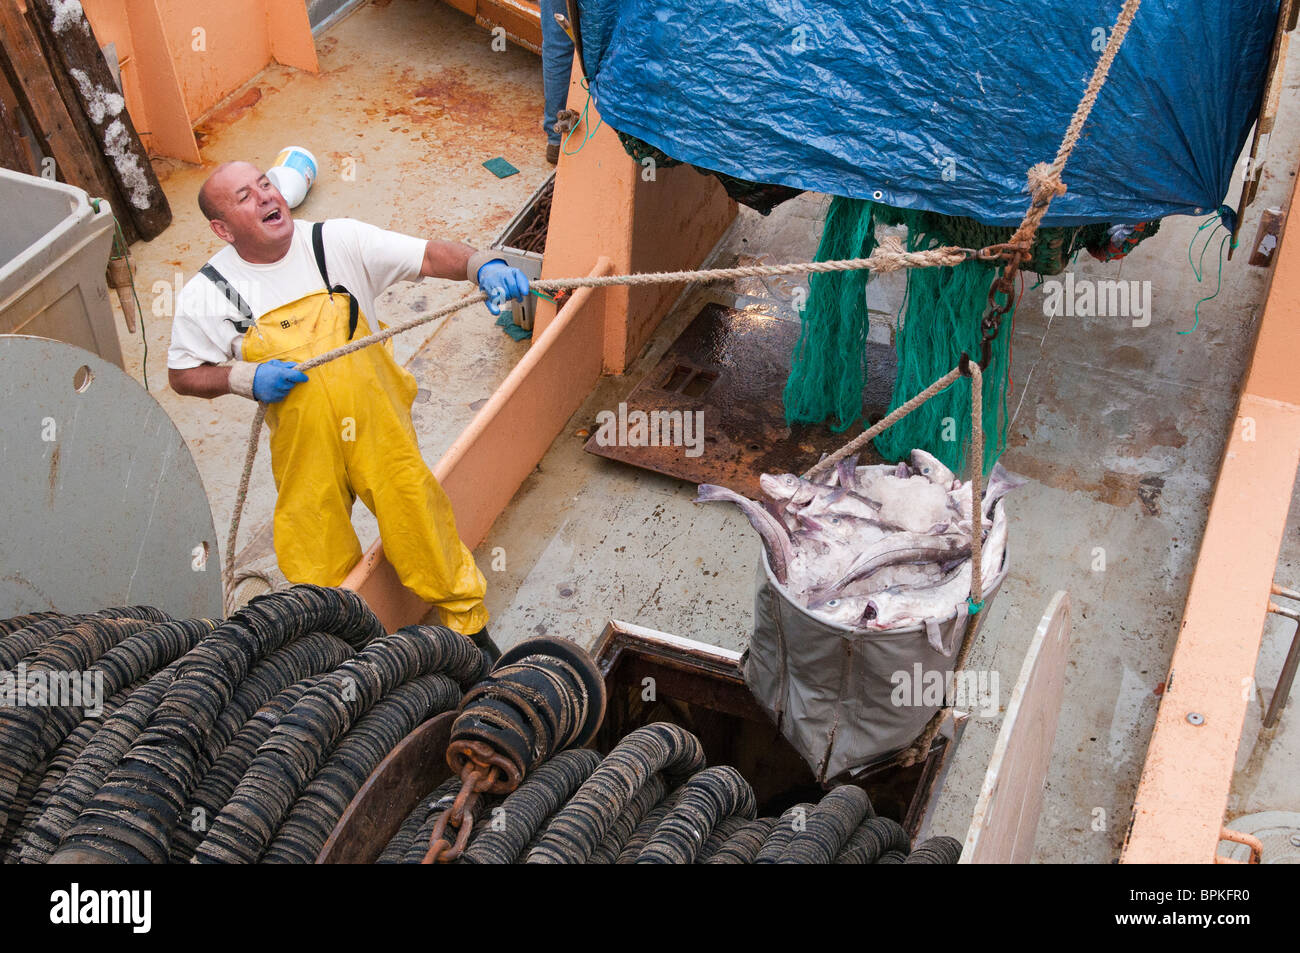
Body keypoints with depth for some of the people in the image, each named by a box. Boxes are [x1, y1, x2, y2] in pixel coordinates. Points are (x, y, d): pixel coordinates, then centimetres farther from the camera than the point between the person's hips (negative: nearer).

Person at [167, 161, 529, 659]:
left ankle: (468, 622, 30)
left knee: (420, 527, 7)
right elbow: (183, 374, 4)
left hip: (379, 429, 0)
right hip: (303, 447, 1)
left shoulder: (337, 241, -8)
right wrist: (247, 379, -14)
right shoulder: (206, 295, -7)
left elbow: (427, 255, -14)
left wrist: (482, 264, -34)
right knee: (317, 566, 12)